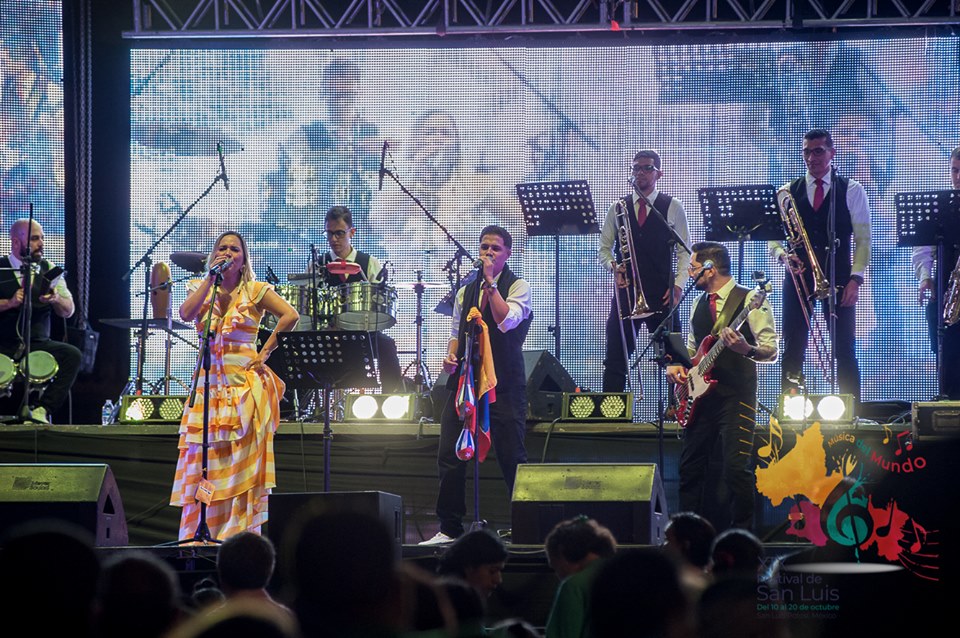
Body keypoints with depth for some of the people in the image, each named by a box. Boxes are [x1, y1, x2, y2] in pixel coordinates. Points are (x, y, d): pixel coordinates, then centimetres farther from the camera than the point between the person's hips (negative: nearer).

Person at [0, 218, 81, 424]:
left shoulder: (49, 271, 13)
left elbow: (68, 312, 10)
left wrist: (56, 299, -12)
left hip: (39, 344, 3)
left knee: (72, 355, -26)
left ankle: (41, 409, -24)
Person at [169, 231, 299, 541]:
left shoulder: (255, 291, 3)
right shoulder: (200, 289, 11)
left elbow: (290, 315, -8)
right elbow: (186, 314, -9)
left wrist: (265, 352, -11)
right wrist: (211, 277, -7)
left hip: (244, 384, -3)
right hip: (208, 384, 3)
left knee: (241, 464, -7)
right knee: (205, 464, 0)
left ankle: (240, 533, -7)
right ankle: (201, 535, 0)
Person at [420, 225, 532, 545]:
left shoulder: (518, 287, 0)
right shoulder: (466, 291, 16)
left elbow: (506, 321, -17)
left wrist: (490, 282, -16)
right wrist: (451, 356, 2)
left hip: (504, 383, -5)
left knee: (511, 457, -4)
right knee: (450, 456, 0)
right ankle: (449, 528, 7)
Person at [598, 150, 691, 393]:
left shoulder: (673, 207, 4)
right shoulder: (618, 208, 11)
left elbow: (684, 252, 4)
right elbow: (604, 248, 14)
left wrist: (678, 284, -9)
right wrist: (613, 266, -7)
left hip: (661, 296, -2)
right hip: (625, 292, 2)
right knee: (615, 359, -1)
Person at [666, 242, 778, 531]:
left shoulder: (750, 300, -6)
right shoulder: (699, 304, 16)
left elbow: (771, 352, -11)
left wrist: (746, 350, -31)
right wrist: (677, 364, 8)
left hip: (737, 396, -7)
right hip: (702, 396, 7)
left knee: (735, 468, -16)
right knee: (690, 466, 6)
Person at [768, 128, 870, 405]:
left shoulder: (851, 190, 6)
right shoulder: (788, 192, 11)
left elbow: (863, 238, 2)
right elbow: (772, 237, 9)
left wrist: (855, 278, -10)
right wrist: (782, 255, -13)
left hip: (837, 278, -2)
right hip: (798, 277, 2)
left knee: (844, 349, -5)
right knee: (793, 350, -2)